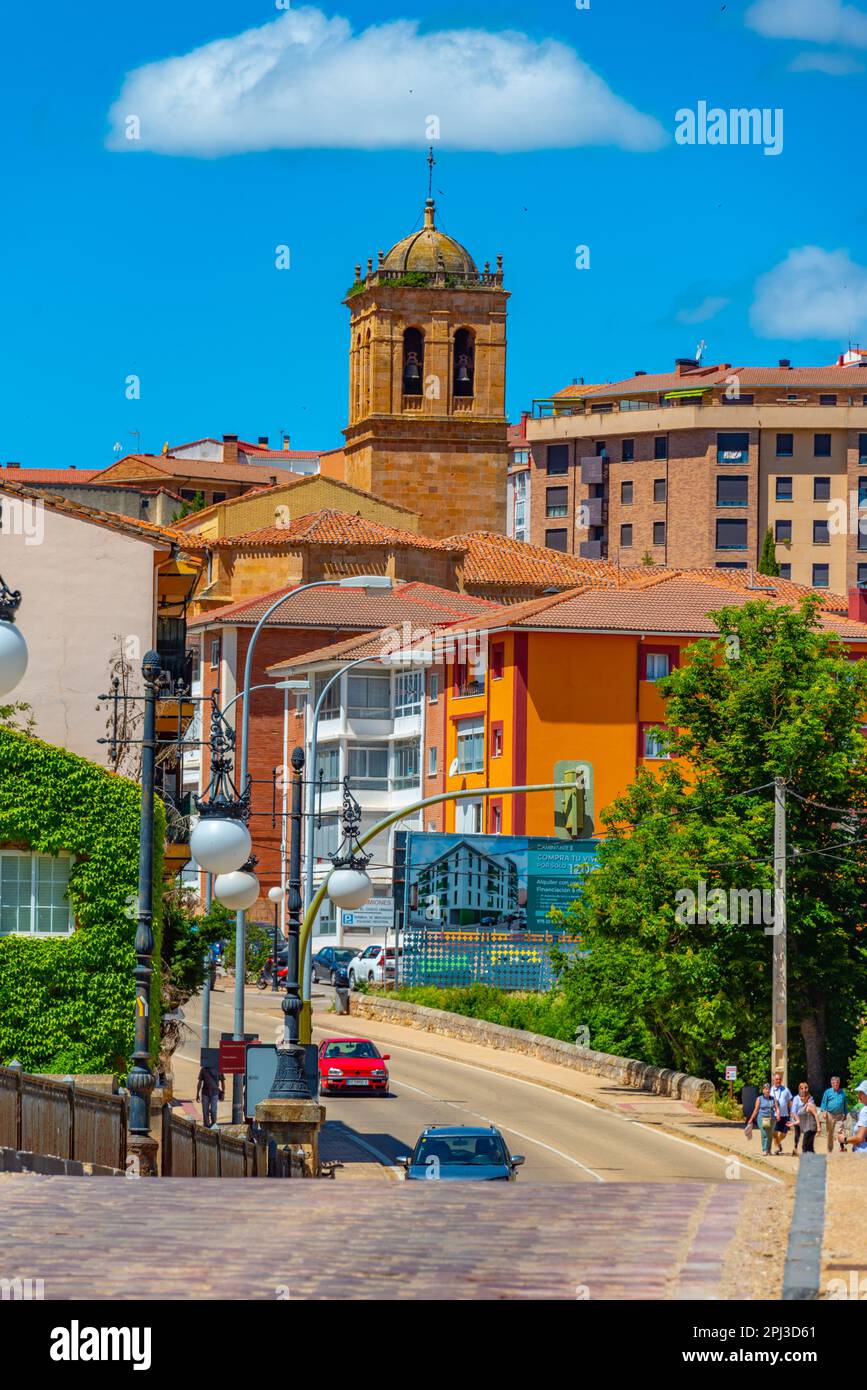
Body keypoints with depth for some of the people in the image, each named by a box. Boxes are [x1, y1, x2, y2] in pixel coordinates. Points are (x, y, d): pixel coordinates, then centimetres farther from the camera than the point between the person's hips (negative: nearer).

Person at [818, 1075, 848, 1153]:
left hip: (840, 1115, 0)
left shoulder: (842, 1092, 10)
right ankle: (830, 1149, 15)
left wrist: (845, 1114, 14)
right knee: (830, 1133, 5)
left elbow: (845, 1104, 16)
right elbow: (824, 1102, 3)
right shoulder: (828, 1092, 5)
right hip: (830, 1115, 0)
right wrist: (824, 1111, -11)